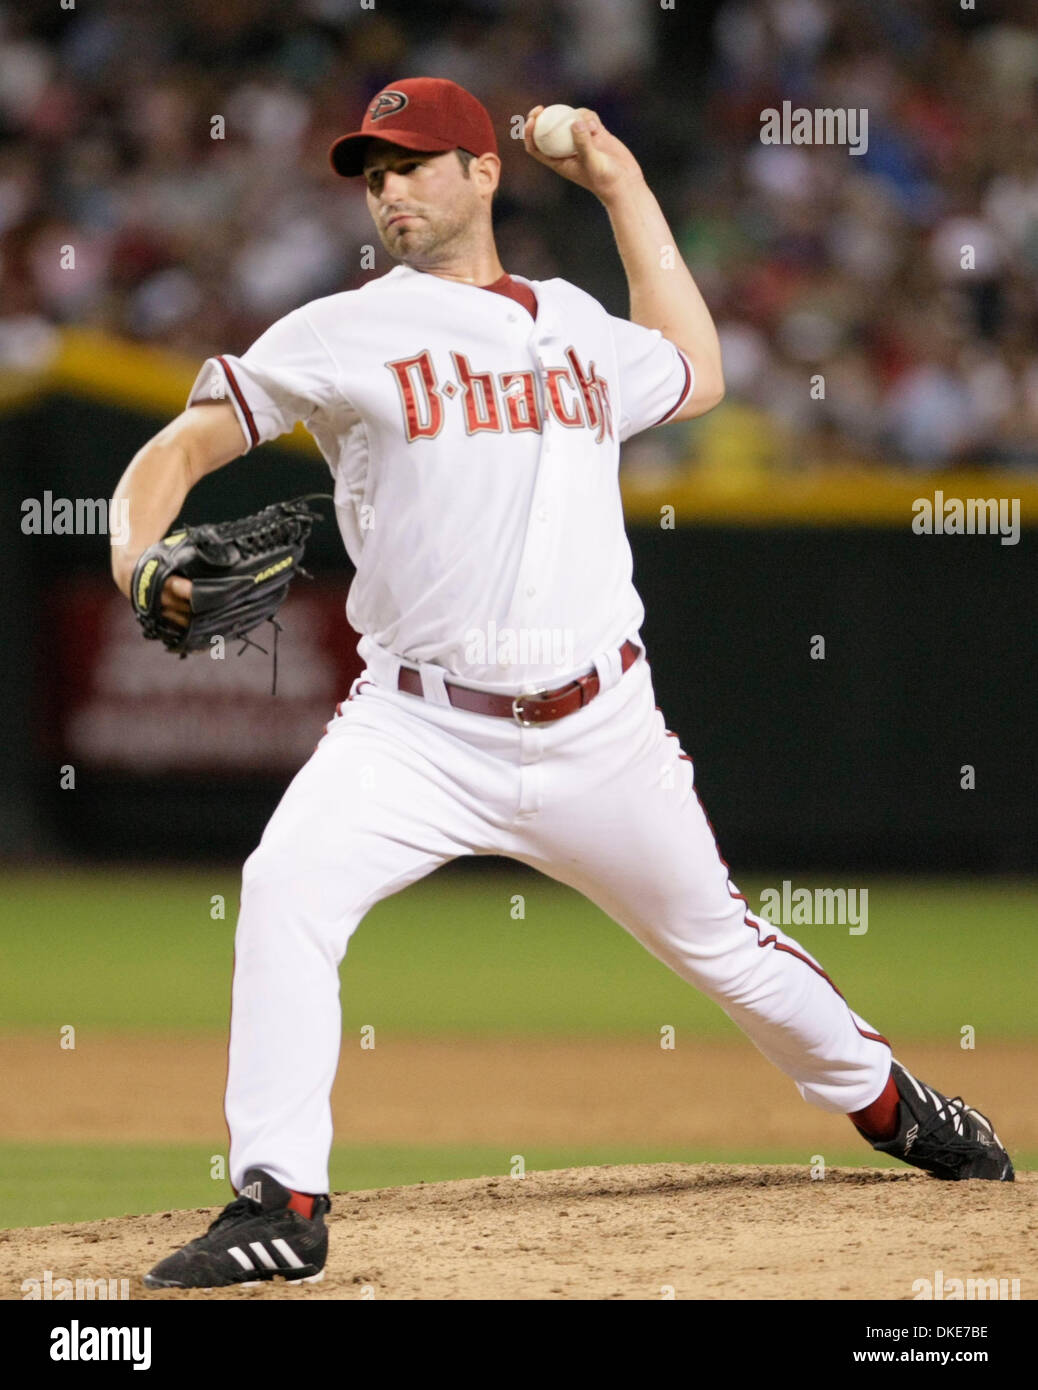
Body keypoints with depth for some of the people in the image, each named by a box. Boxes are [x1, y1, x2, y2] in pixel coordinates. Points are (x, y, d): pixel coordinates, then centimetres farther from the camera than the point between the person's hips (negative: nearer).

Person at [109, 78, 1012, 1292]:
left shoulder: (578, 327, 12)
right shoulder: (347, 335, 0)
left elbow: (695, 376, 32)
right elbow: (179, 450, -3)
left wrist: (624, 189, 28)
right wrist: (140, 559, -25)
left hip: (600, 731, 3)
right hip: (420, 727, -3)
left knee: (715, 936, 15)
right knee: (286, 887, -27)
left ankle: (886, 1101, 41)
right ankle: (279, 1204, -24)